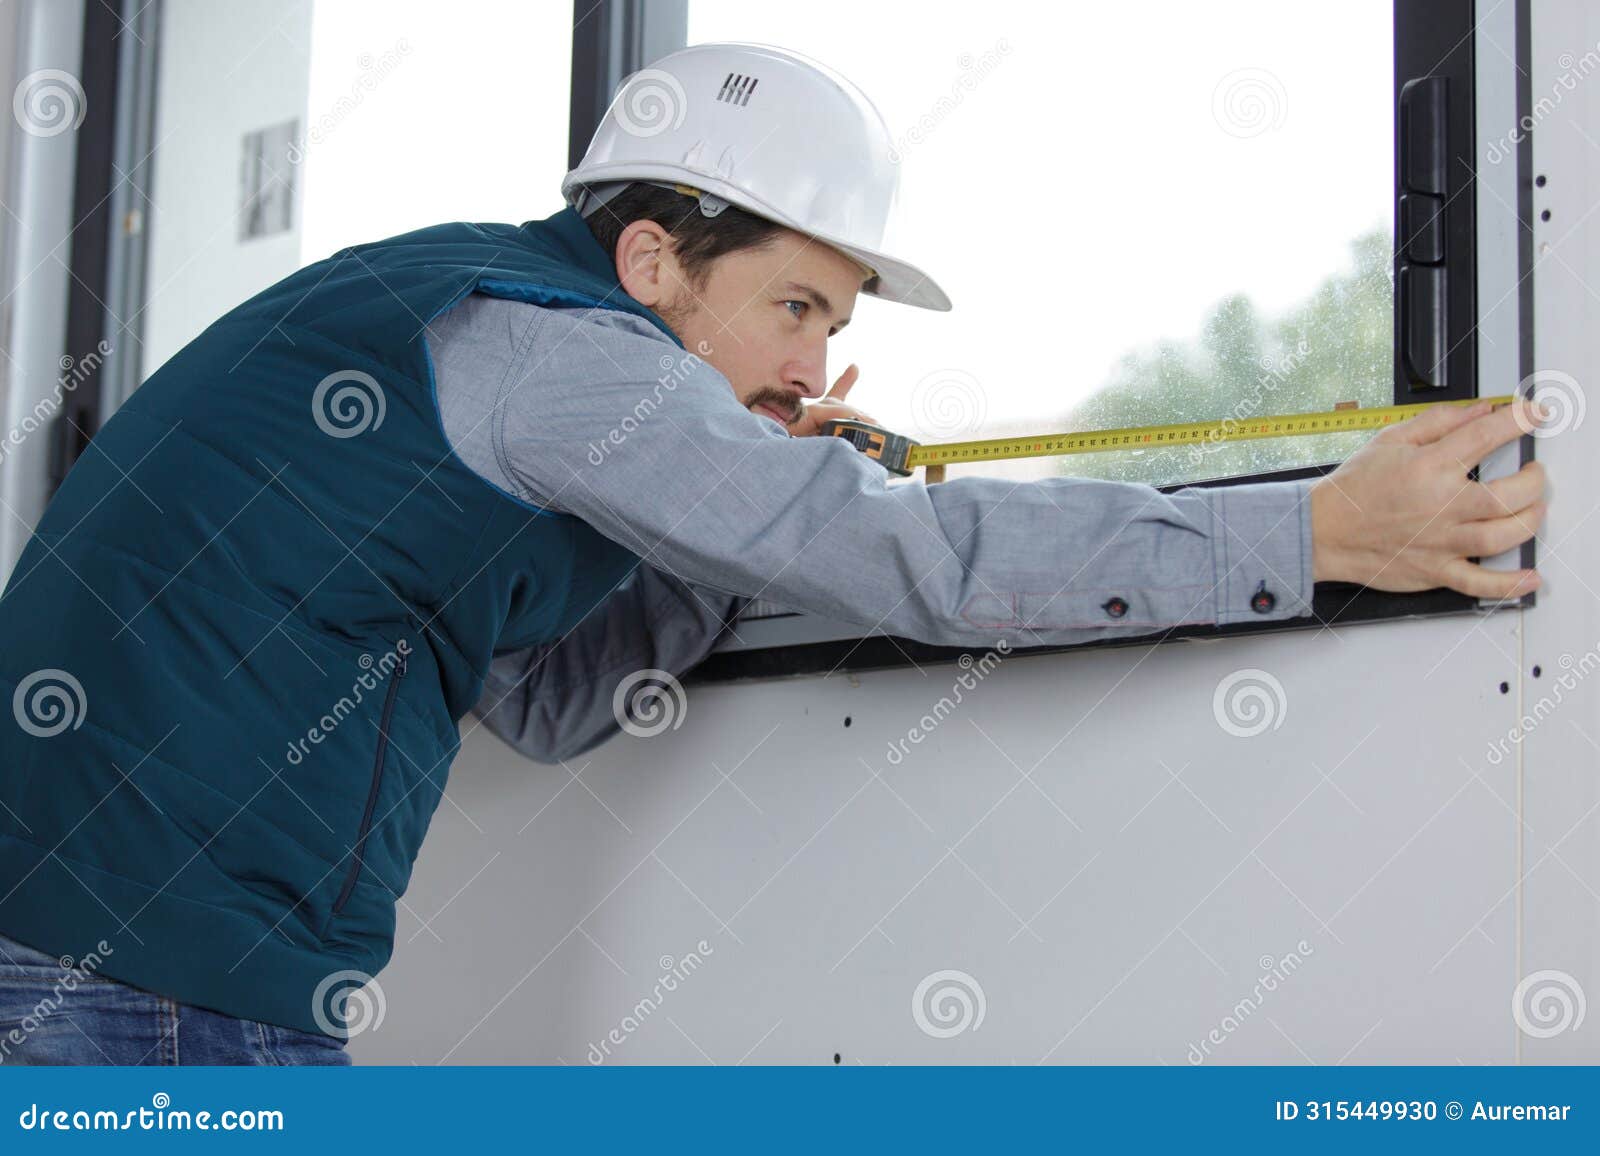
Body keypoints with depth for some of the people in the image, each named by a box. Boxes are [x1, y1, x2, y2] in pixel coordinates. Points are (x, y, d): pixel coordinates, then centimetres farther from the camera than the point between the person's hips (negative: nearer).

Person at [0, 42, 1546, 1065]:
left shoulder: (451, 318, 16)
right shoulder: (541, 340, -13)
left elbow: (546, 701, 18)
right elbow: (911, 551, -18)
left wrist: (747, 509, 8)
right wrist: (1321, 533, -16)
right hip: (157, 984, -10)